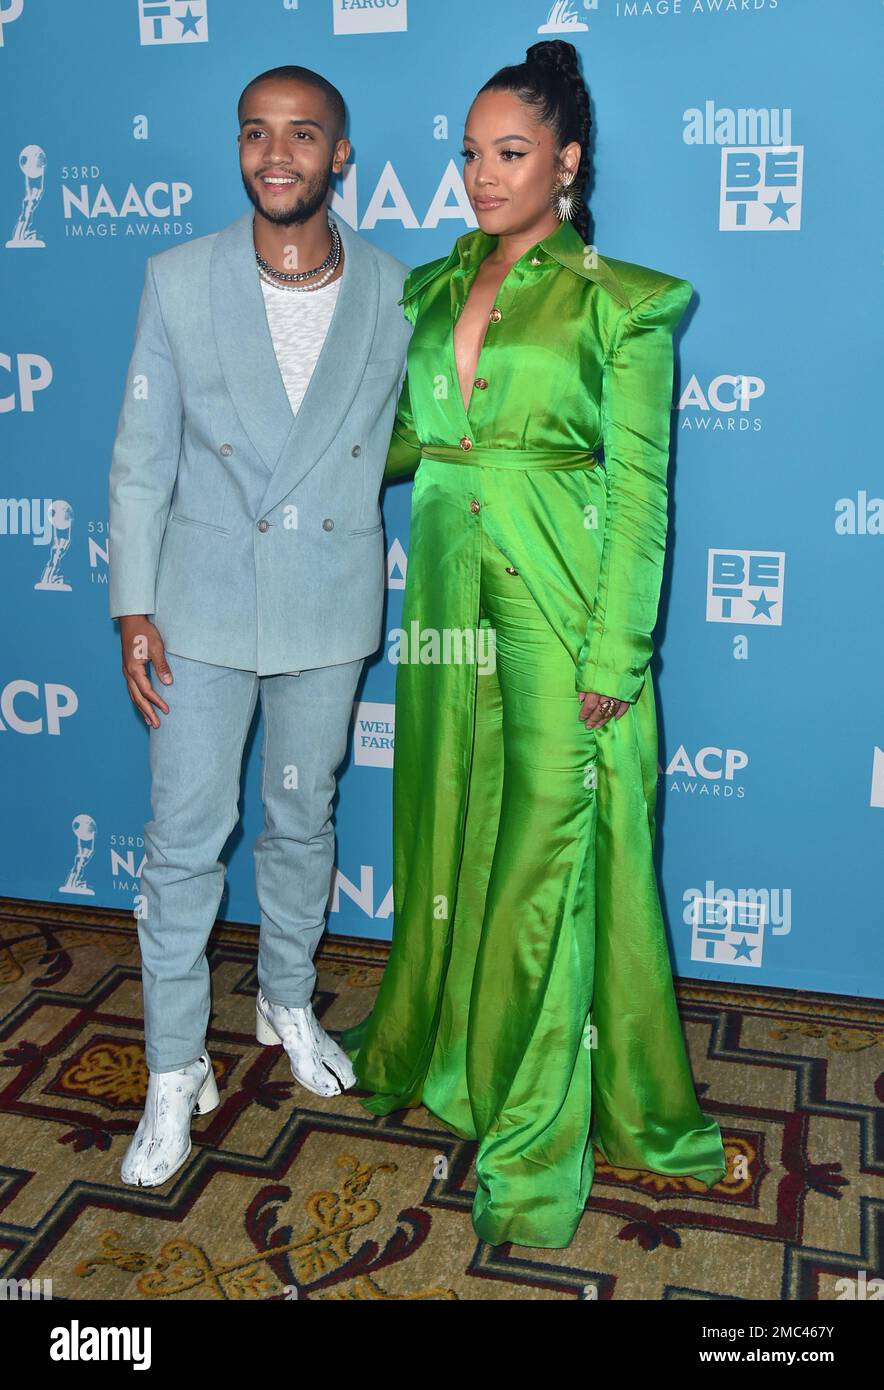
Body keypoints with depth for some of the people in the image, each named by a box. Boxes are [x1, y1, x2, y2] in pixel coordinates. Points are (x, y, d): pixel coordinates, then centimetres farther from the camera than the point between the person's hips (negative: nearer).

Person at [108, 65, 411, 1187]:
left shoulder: (395, 293, -1)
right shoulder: (179, 280, -4)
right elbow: (141, 456, -3)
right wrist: (134, 610, -6)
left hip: (330, 607, 1)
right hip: (204, 601, -1)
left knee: (303, 823, 16)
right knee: (184, 839, 3)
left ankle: (288, 1004, 40)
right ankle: (175, 1071, 20)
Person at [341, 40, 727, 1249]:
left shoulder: (619, 304, -3)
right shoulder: (430, 290, 13)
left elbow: (639, 489, -7)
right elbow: (407, 436, 15)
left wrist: (615, 658, -13)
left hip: (560, 612, -5)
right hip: (449, 598, 5)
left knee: (550, 855, 1)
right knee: (446, 831, 15)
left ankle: (537, 1135, 16)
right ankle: (433, 1044, 38)